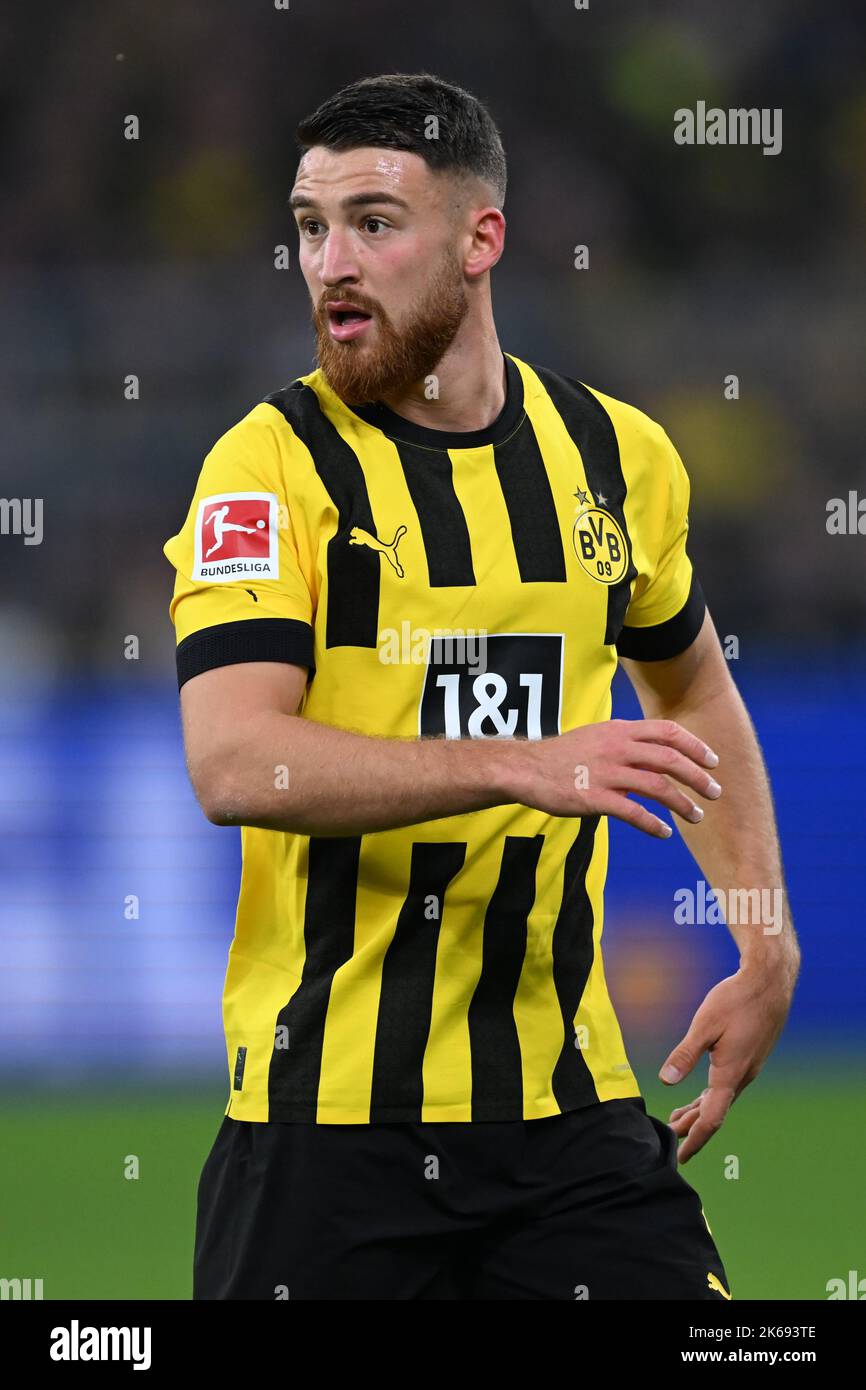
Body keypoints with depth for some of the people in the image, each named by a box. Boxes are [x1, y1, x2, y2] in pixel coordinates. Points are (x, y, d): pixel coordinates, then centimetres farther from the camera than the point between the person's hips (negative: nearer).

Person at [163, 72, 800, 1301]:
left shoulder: (617, 455, 8)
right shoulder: (273, 463, -7)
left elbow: (696, 693, 26)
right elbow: (233, 767, -21)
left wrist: (767, 954, 17)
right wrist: (527, 765, -29)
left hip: (567, 1099, 3)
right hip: (324, 1107, -3)